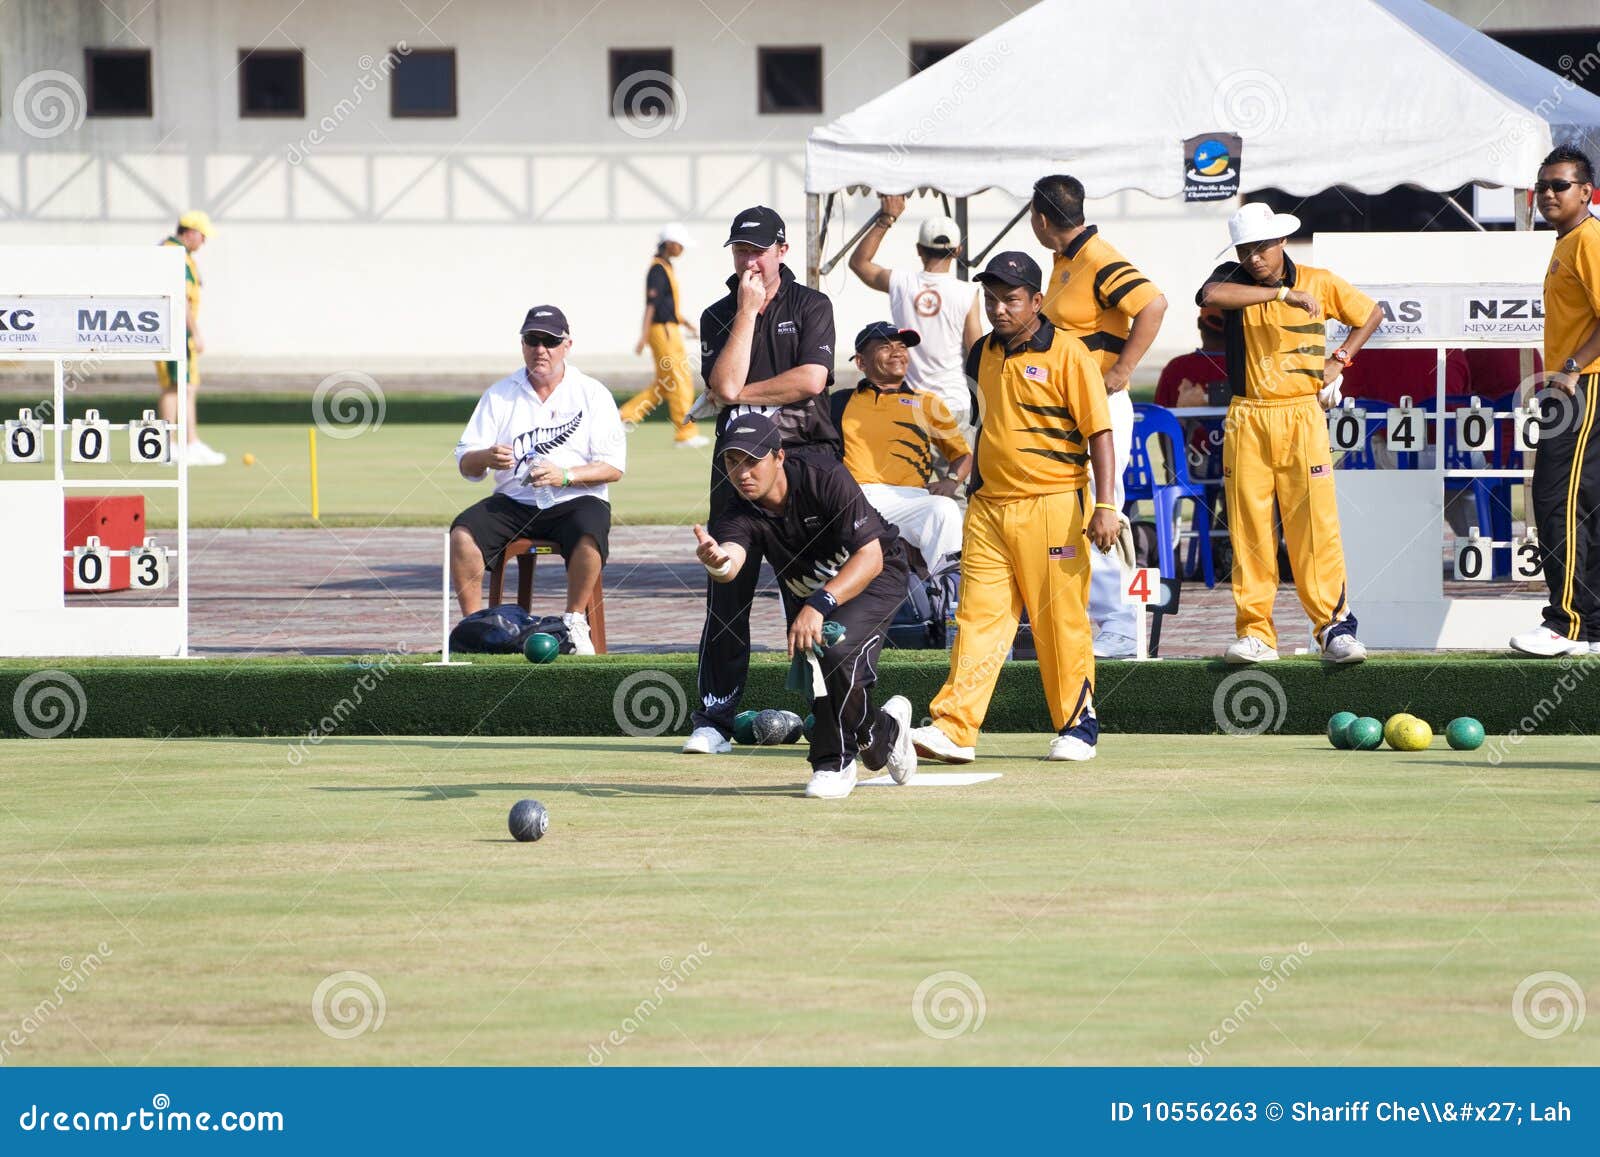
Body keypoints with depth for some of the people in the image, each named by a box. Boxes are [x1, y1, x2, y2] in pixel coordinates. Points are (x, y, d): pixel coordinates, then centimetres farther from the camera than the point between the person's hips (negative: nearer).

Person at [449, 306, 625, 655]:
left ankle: (574, 623, -21)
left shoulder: (592, 394, 5)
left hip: (576, 499, -3)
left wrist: (565, 476, -20)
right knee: (463, 531, -25)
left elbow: (614, 466, -3)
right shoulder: (500, 394, 12)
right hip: (513, 502, 3)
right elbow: (465, 464, 5)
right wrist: (487, 457, -20)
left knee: (589, 535, -37)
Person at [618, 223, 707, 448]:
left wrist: (687, 323, 22)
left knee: (664, 385, 12)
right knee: (680, 382, -6)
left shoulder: (667, 268, 16)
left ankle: (627, 415, 13)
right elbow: (651, 304, -21)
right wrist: (644, 336, -25)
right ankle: (685, 434, -3)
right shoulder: (658, 270, -14)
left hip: (670, 330, 10)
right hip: (663, 331, -10)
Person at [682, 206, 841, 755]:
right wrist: (748, 311, -7)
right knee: (727, 593, 0)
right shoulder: (718, 316, 10)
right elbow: (725, 385, -7)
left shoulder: (811, 307, 6)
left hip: (806, 457, -2)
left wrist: (742, 393, -5)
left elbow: (812, 379, -9)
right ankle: (714, 719, 3)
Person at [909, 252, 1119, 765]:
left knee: (1060, 619, 0)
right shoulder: (983, 354, 12)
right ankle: (953, 727, -9)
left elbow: (1098, 431, -9)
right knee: (977, 615, -2)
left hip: (1053, 505, -5)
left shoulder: (1066, 353, -7)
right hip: (989, 506, 5)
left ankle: (1078, 724, 14)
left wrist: (1104, 505, -16)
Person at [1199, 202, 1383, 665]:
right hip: (1247, 419, 1)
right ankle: (1255, 634, 2)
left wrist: (1339, 359, 7)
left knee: (1316, 523, -7)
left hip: (1302, 416, -1)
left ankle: (1335, 626, -5)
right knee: (1248, 527, -1)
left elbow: (1371, 314, 19)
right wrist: (1282, 294, -22)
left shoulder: (1319, 282, 4)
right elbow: (1209, 295, -23)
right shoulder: (1233, 279, 2)